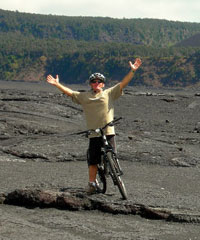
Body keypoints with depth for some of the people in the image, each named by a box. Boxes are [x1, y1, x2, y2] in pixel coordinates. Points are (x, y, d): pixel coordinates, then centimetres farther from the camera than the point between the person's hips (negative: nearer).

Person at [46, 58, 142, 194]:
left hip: (109, 132, -1)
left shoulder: (110, 94, 8)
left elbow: (123, 84, 1)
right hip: (94, 134, 1)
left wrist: (132, 71, -9)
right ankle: (92, 183, 11)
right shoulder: (84, 96, 12)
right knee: (93, 161, 2)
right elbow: (69, 92, 12)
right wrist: (57, 84, 3)